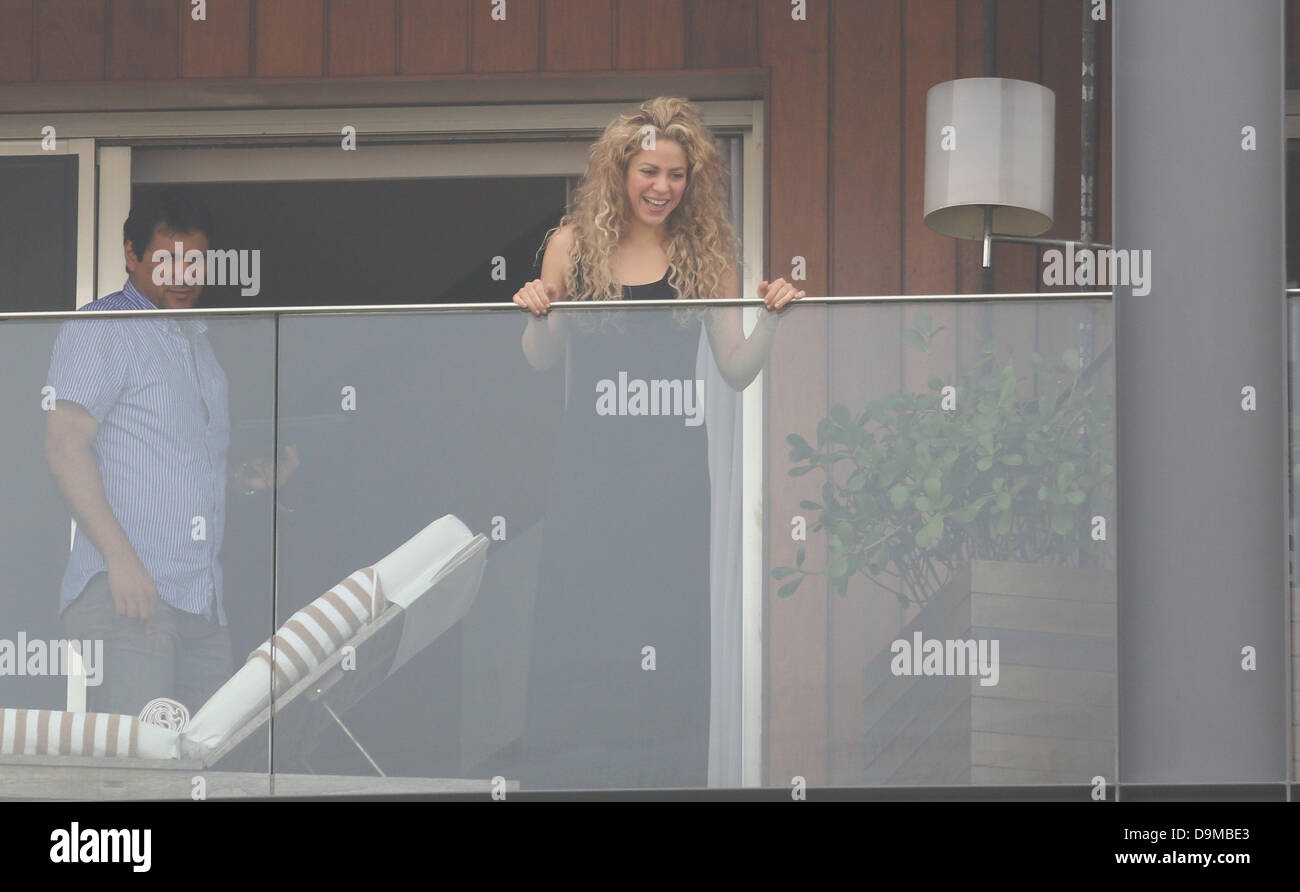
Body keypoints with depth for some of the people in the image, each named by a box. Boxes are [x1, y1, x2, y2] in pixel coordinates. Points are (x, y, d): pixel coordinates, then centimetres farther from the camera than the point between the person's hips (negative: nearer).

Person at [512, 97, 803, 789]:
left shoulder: (705, 252, 5)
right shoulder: (574, 244, 3)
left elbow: (736, 369, 5)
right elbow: (542, 360, 9)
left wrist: (771, 320, -12)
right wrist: (536, 315, -11)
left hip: (673, 468, 0)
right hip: (590, 464, 0)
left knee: (670, 631, 0)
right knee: (575, 625, -1)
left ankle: (667, 777, 8)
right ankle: (560, 779, 7)